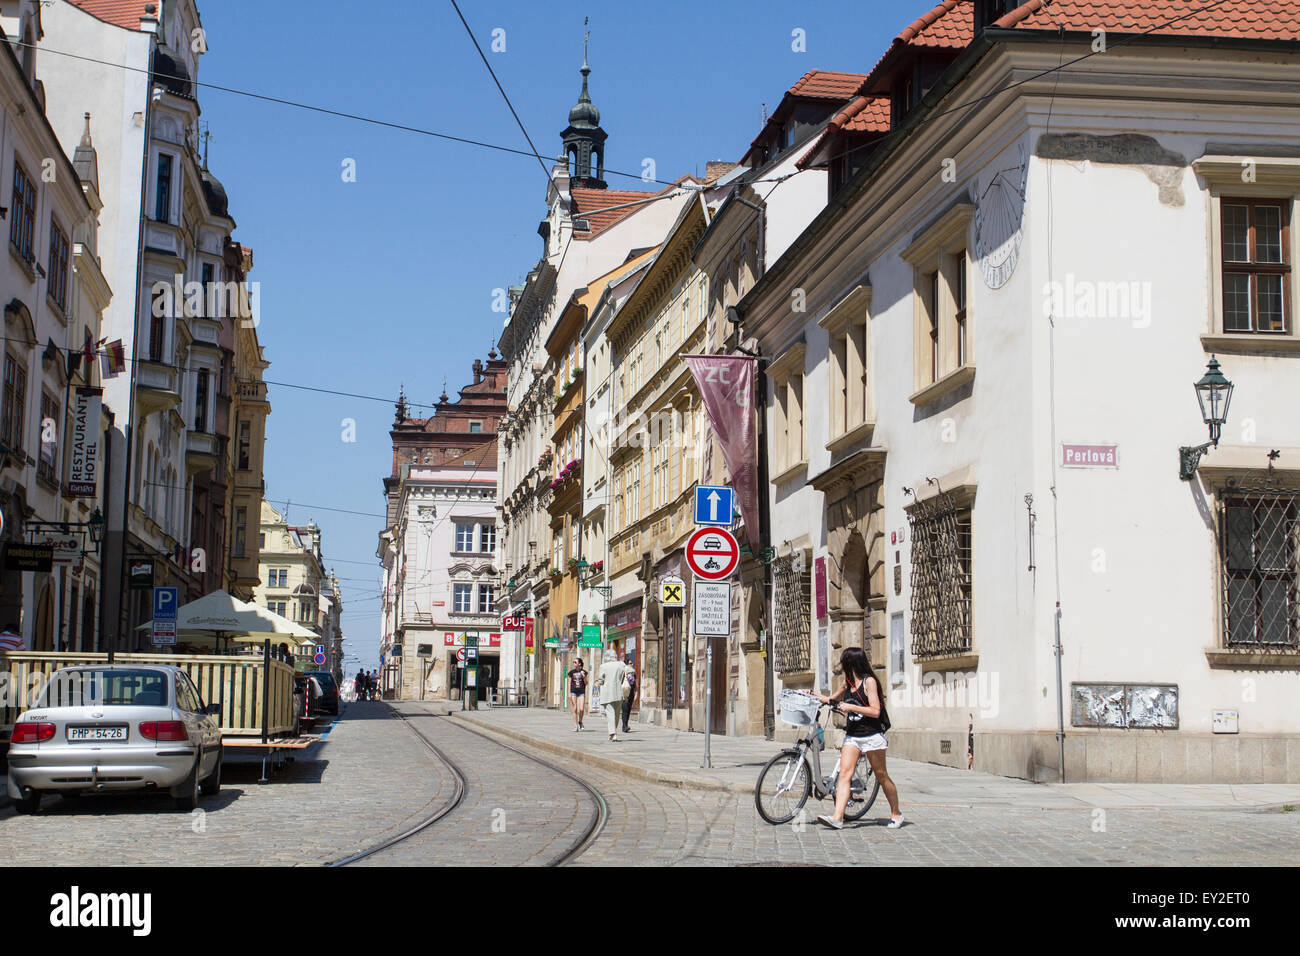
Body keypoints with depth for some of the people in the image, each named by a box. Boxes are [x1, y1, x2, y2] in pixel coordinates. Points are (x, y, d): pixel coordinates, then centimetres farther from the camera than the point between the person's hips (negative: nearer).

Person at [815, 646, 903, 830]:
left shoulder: (869, 681, -8)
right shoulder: (848, 682, 13)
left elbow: (875, 711, -16)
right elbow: (832, 699, 32)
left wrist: (852, 707, -18)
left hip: (871, 736, -6)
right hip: (852, 737, 6)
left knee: (881, 776, 4)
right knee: (844, 773, -9)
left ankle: (896, 813, 21)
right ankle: (837, 817, -18)